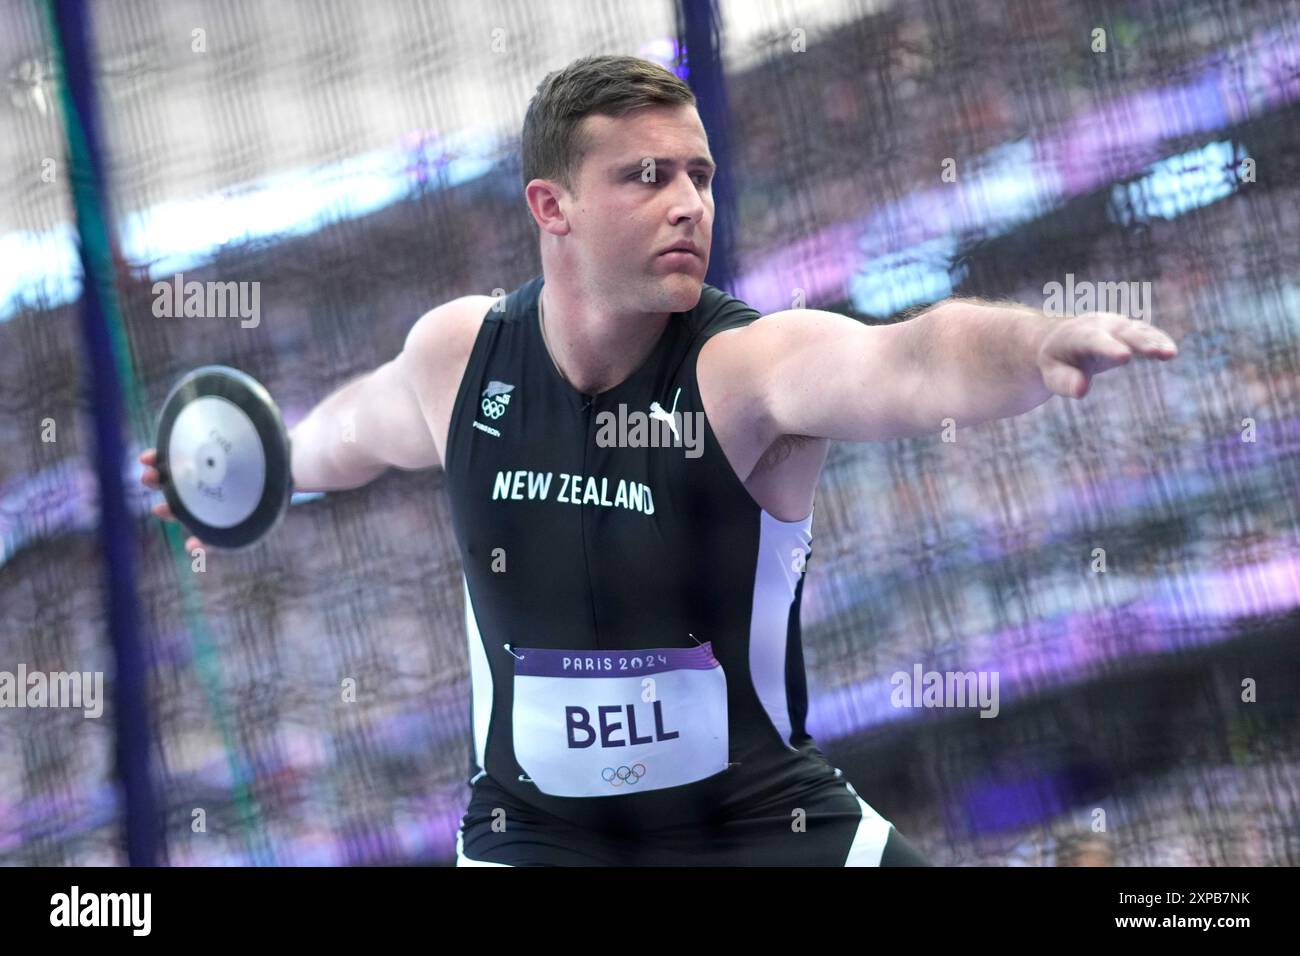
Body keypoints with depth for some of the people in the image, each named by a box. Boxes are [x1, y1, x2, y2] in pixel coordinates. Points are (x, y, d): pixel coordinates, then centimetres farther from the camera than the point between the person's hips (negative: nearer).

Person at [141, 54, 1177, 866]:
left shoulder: (753, 363, -20)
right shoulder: (458, 353, -8)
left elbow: (920, 361, -43)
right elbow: (362, 427, 18)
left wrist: (1041, 344, -64)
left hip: (762, 819, -2)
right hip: (533, 833, 2)